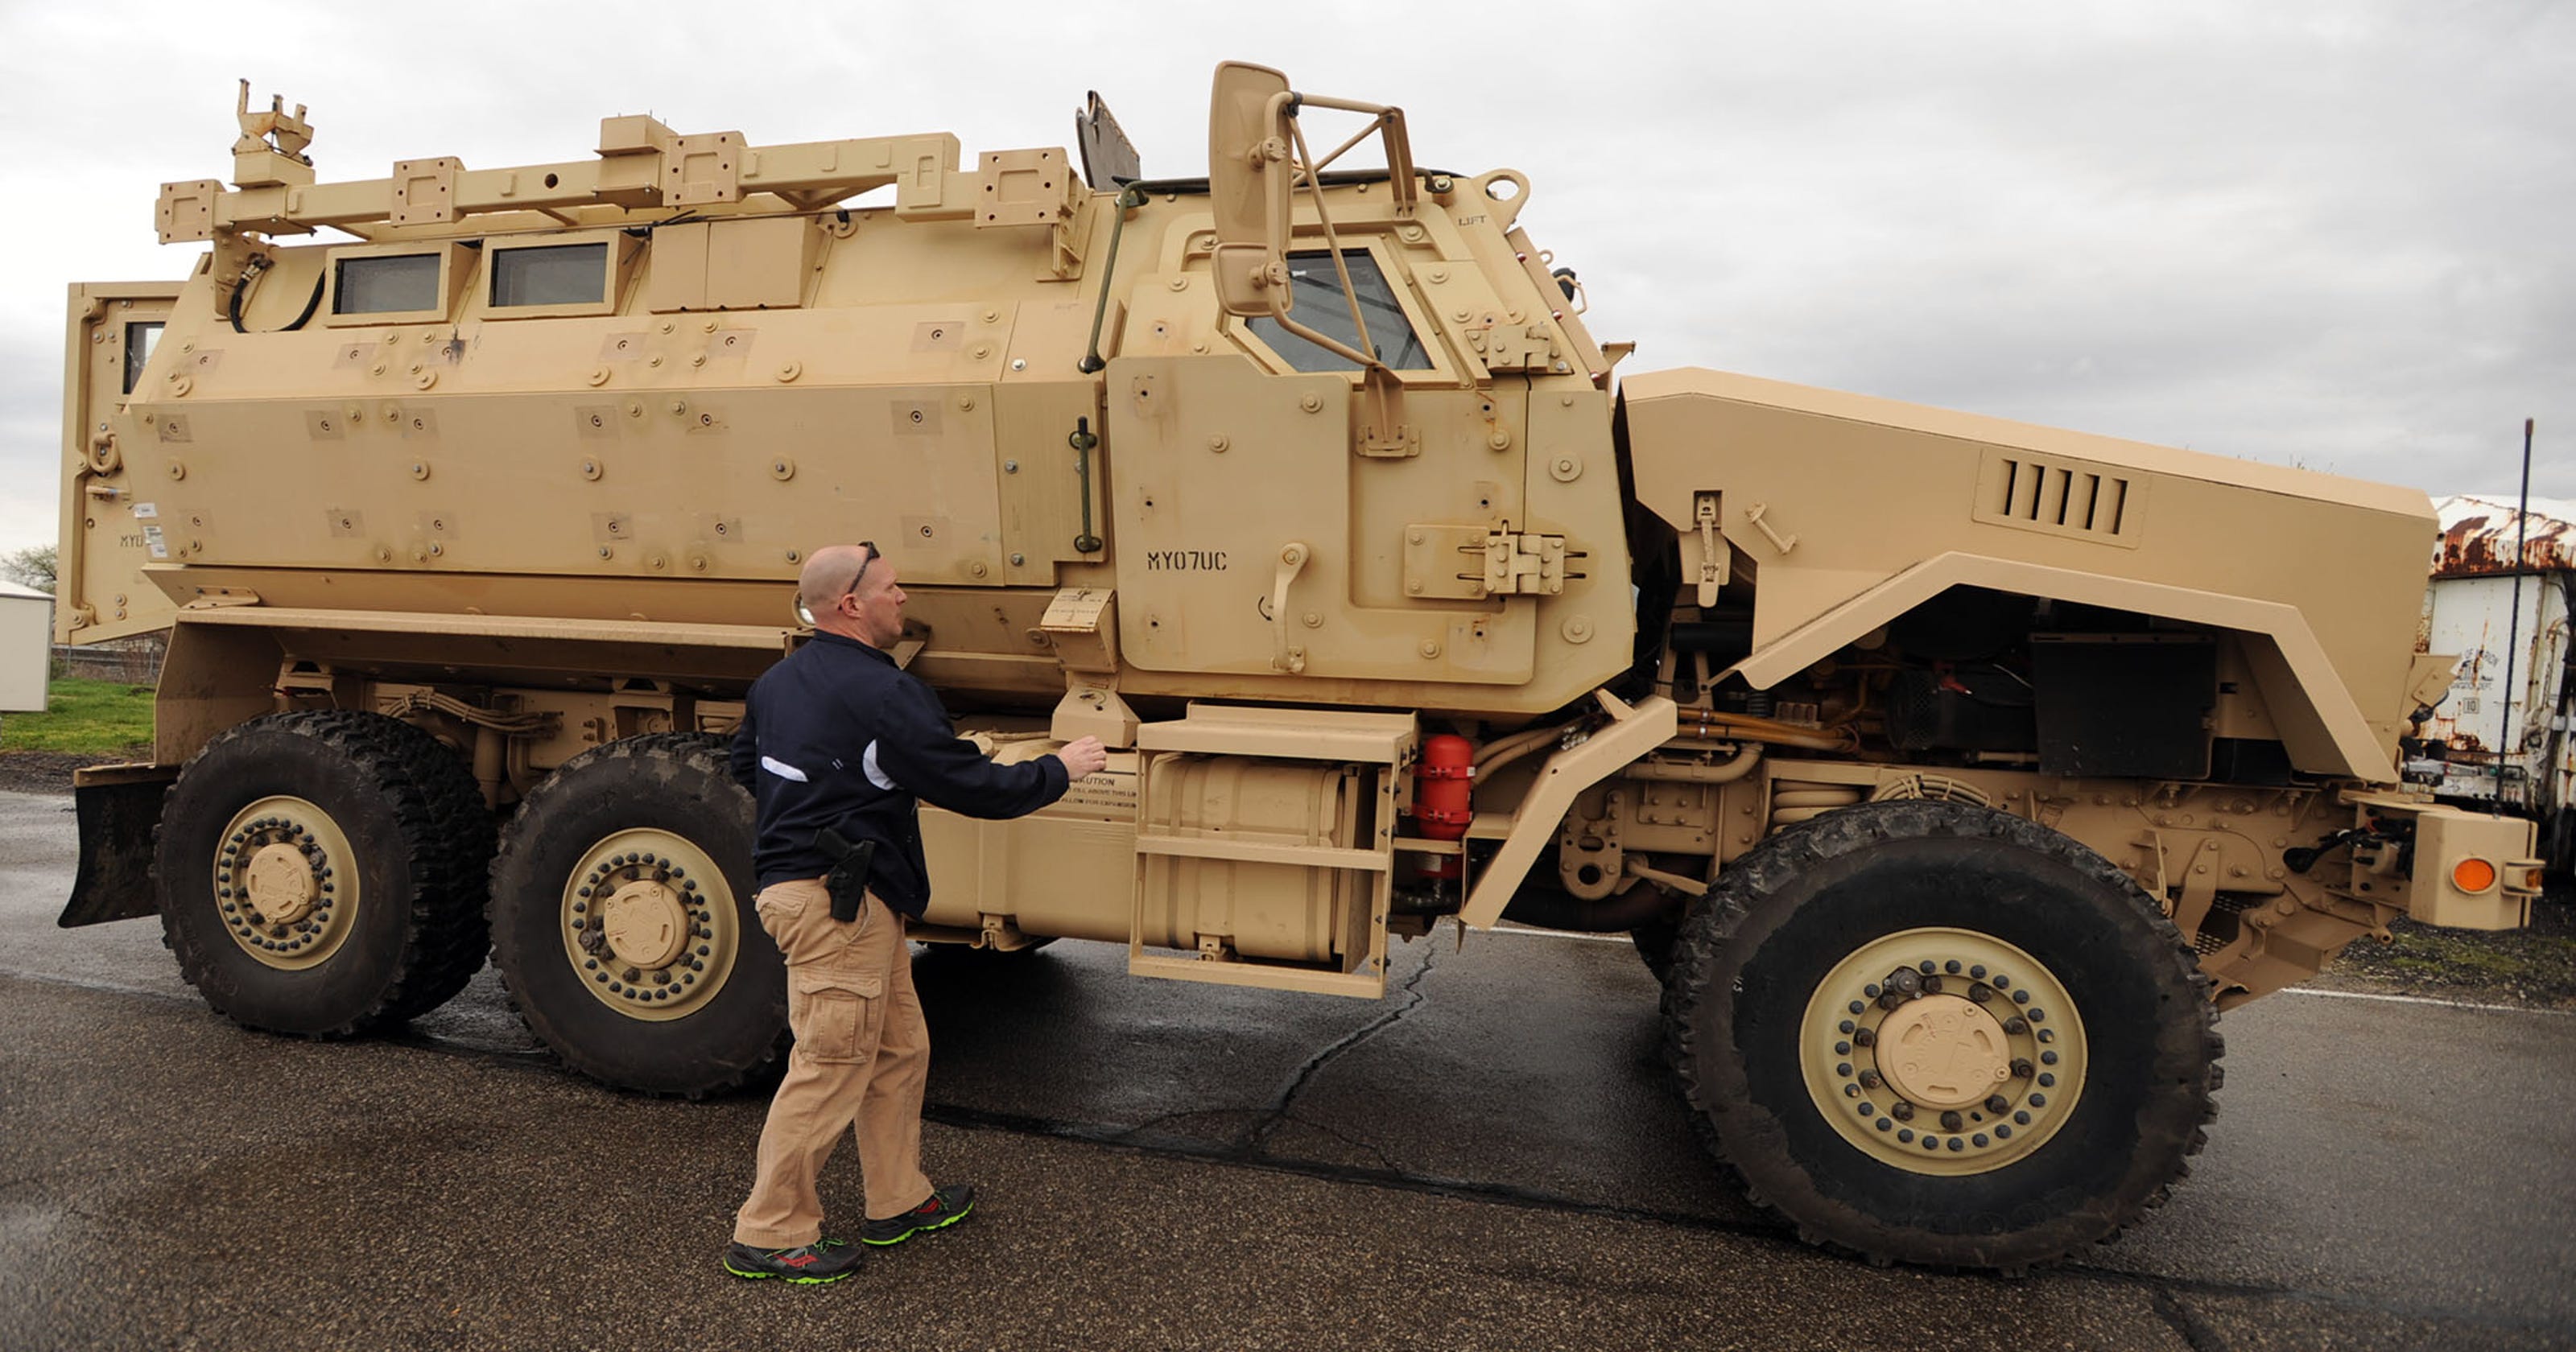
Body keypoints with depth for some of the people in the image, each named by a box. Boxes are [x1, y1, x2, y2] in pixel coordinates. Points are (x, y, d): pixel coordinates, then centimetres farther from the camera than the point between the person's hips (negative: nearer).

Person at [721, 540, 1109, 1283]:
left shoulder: (777, 681, 11)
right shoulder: (881, 693, -19)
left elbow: (745, 766, 26)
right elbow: (974, 787, -18)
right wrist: (1059, 769, -3)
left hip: (796, 878, 10)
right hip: (840, 902, -10)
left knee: (899, 1049, 19)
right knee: (831, 1068, -1)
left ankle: (898, 1201, 31)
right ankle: (769, 1235, 11)